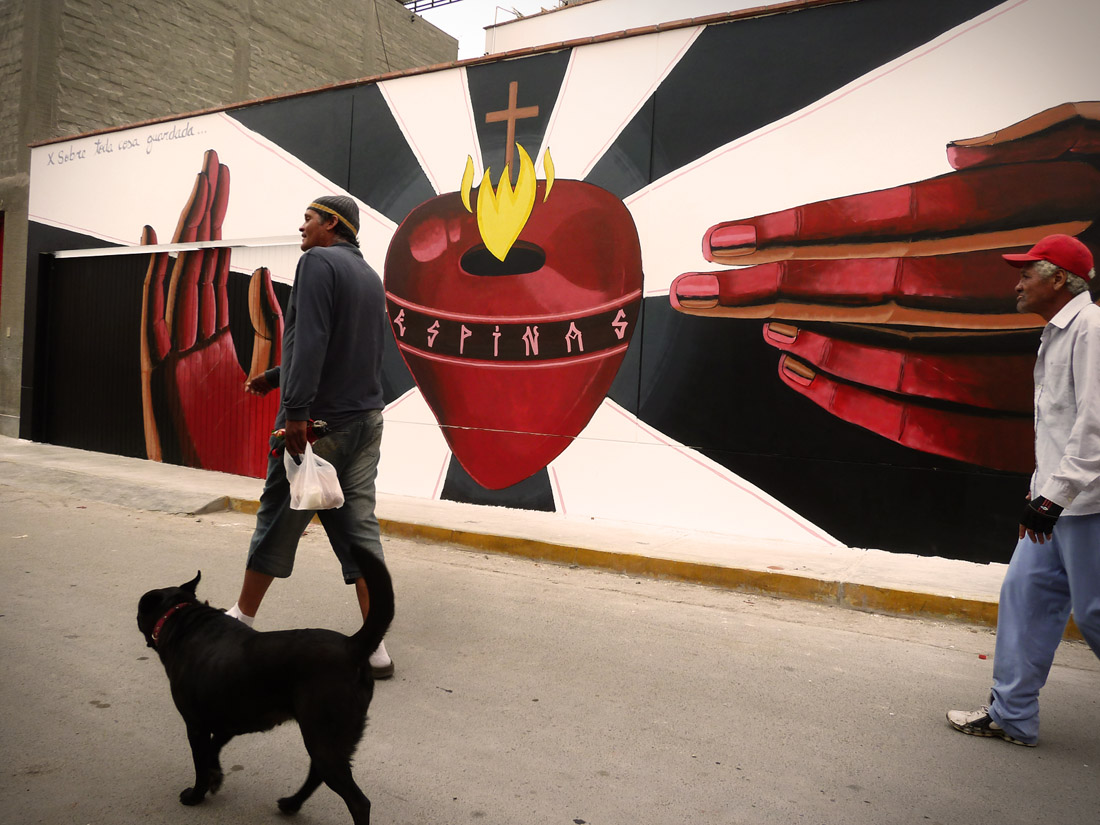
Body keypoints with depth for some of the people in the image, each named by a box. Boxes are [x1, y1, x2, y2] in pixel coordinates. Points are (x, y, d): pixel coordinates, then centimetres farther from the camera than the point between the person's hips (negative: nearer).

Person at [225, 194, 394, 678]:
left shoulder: (319, 262, -7)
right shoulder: (370, 277, 18)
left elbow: (311, 339, -21)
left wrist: (297, 409, -25)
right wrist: (275, 377, 30)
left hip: (318, 423, -7)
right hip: (365, 420, 7)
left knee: (278, 520, 9)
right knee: (359, 529, 6)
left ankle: (242, 618, 27)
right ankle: (376, 646, 6)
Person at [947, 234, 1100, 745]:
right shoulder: (1056, 335, 17)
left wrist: (1054, 494, -27)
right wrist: (1040, 491, 21)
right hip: (1058, 499, 10)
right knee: (1025, 593, 9)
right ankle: (1012, 716, 16)